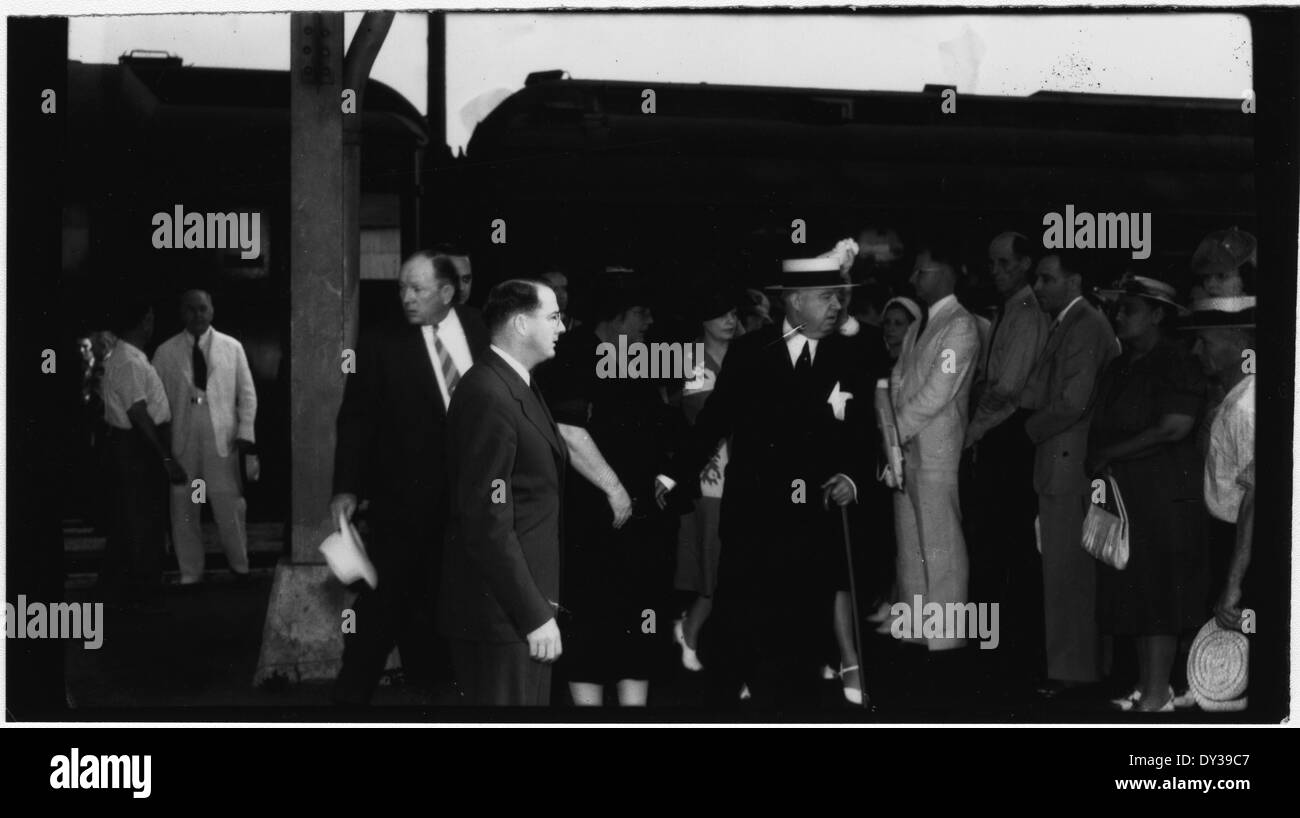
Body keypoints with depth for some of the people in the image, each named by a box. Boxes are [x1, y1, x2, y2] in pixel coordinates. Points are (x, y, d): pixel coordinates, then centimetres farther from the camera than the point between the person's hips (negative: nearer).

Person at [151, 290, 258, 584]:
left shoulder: (232, 348, 7)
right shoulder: (165, 352, 6)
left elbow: (247, 394, 8)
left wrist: (245, 436, 0)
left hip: (222, 439, -1)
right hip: (181, 442, 1)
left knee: (229, 506, -4)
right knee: (184, 509, 3)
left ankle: (240, 568, 12)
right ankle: (190, 574, 14)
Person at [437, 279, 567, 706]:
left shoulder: (520, 384, 13)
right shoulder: (488, 397, -19)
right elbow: (489, 523, -22)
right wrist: (534, 615, -21)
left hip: (527, 599, 10)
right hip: (500, 613, -10)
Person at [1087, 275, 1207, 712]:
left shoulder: (1175, 361, -9)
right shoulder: (1119, 367, 16)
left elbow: (1174, 428, -19)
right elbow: (1103, 428, 18)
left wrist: (1109, 455, -12)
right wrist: (1096, 470, -1)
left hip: (1162, 495, -8)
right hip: (1120, 495, 8)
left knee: (1158, 598, -5)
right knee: (1133, 593, 9)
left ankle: (1157, 696, -2)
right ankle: (1146, 688, 15)